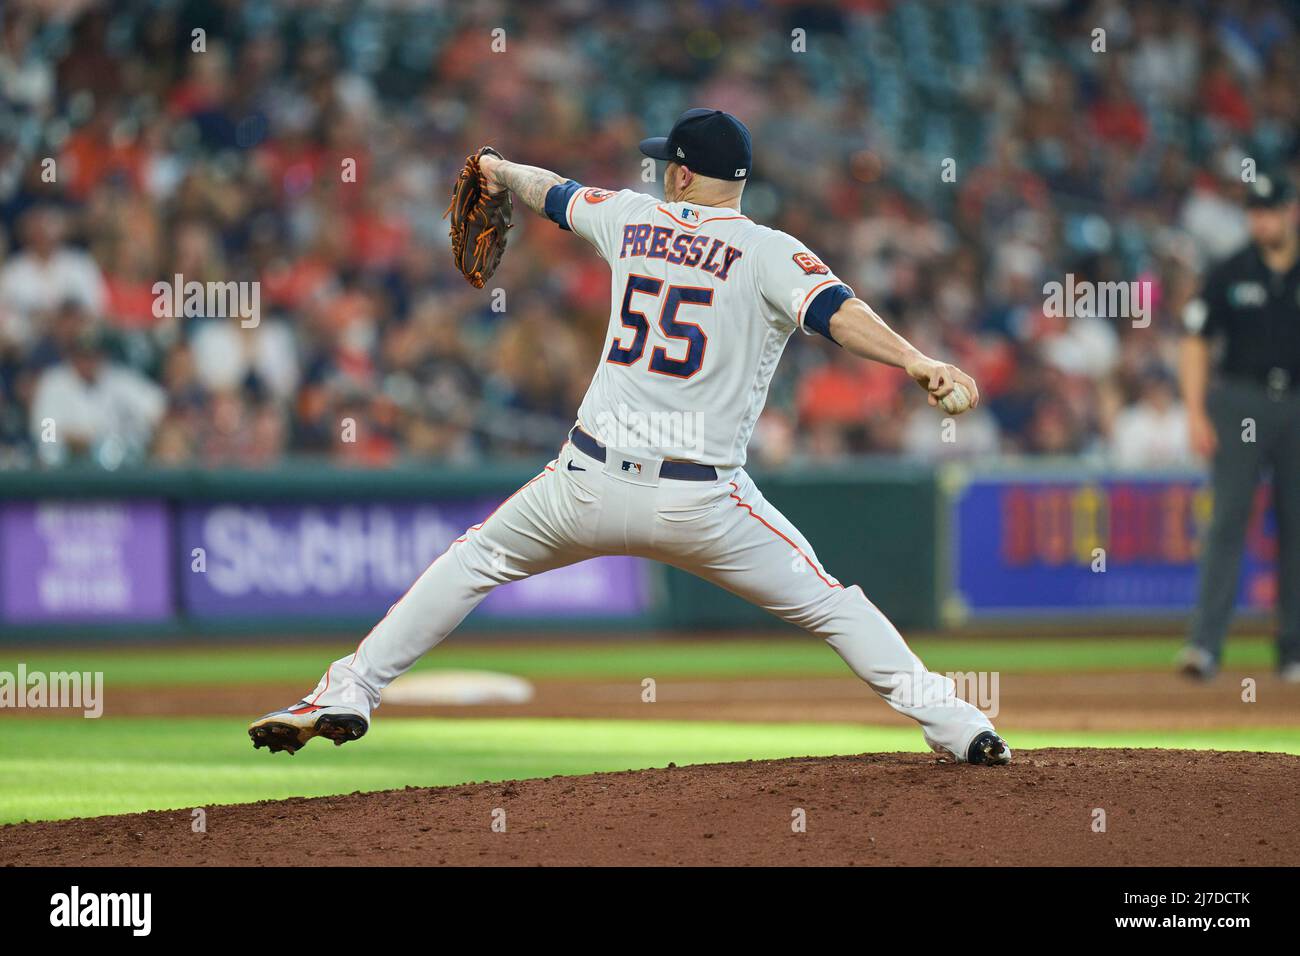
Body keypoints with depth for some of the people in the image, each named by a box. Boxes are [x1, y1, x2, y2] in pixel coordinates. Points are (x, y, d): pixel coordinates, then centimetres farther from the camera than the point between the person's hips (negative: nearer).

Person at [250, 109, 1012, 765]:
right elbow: (835, 310, -23)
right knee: (830, 604, 9)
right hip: (704, 501, -2)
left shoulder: (631, 219, 10)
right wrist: (918, 363, -35)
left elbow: (553, 192, 30)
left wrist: (500, 172, 51)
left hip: (592, 482, 2)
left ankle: (349, 690, 15)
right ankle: (958, 727, 1)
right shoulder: (769, 254, -4)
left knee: (477, 559, 22)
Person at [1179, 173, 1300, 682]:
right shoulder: (1230, 275, 3)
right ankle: (1205, 644, -17)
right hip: (1240, 405, -1)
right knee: (1227, 520, -10)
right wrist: (1196, 412, -6)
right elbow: (1196, 341, 4)